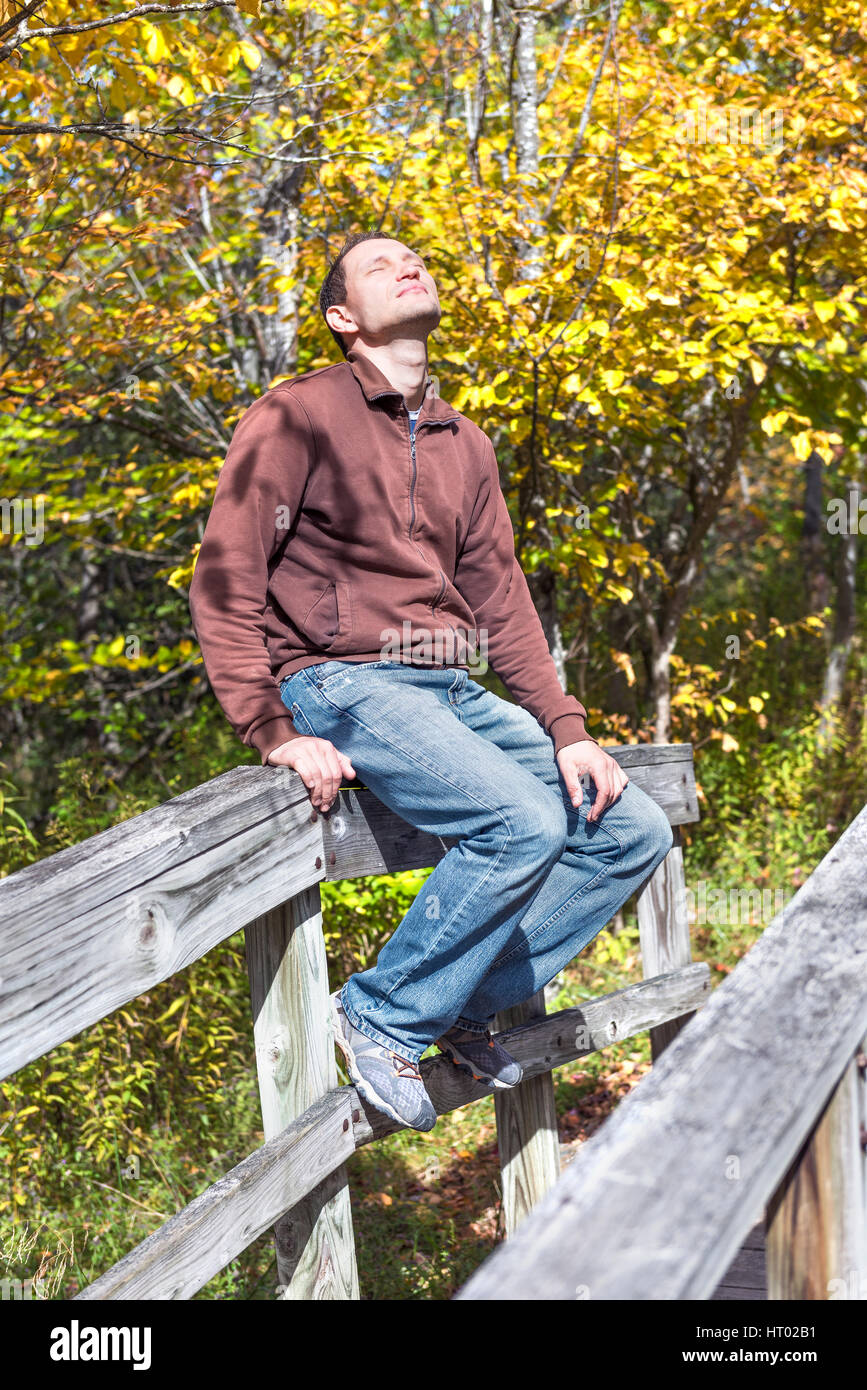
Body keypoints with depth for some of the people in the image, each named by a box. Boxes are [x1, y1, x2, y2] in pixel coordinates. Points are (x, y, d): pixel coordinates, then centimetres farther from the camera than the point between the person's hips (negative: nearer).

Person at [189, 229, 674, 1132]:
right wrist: (272, 733, -18)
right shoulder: (299, 414, -3)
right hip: (342, 684, -8)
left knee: (634, 831, 0)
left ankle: (467, 1005, 6)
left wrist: (567, 731, 8)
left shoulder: (465, 444, 19)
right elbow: (224, 580, -9)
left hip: (457, 691, 8)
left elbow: (501, 598, 18)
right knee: (524, 823, -28)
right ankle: (381, 1018, -9)